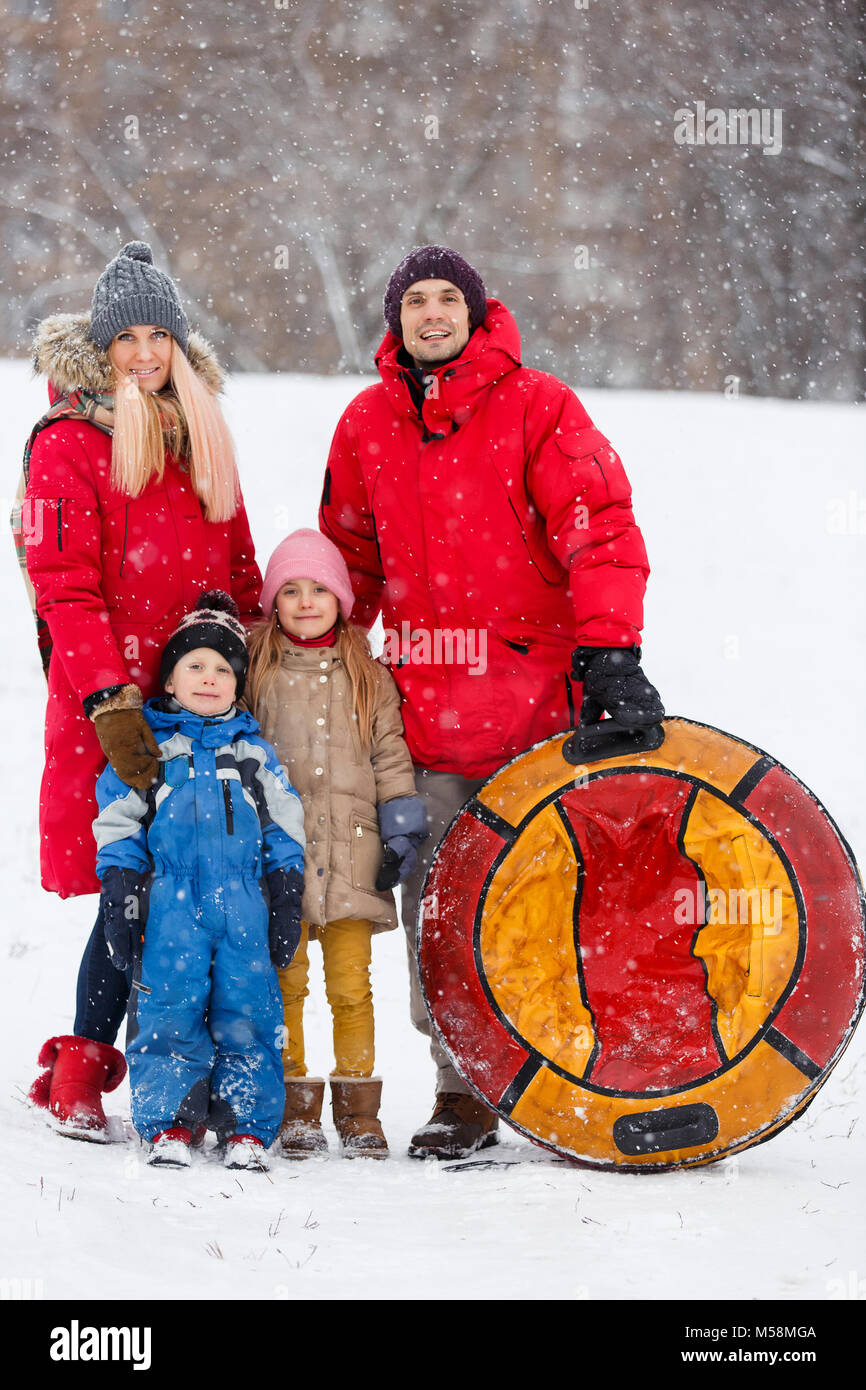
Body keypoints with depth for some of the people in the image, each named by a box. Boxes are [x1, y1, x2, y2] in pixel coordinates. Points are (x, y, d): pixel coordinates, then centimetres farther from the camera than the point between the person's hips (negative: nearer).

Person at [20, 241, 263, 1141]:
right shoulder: (68, 443, -2)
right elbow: (64, 588, -10)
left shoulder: (202, 436, 16)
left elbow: (238, 569, 22)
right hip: (108, 706, -5)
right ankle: (78, 1076, 2)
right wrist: (110, 700, -19)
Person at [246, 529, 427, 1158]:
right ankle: (296, 1110, 5)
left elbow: (390, 758, 11)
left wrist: (401, 834, 3)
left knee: (352, 985, -1)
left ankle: (358, 1109, 7)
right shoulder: (255, 672, 7)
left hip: (351, 852, 1)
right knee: (286, 982, -2)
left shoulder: (368, 677, 11)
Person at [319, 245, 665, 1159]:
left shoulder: (538, 408, -2)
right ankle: (463, 1092, 9)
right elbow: (349, 562, 22)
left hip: (539, 705, -3)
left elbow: (599, 531, -9)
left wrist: (609, 653, -20)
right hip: (428, 712, 3)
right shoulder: (367, 426, 10)